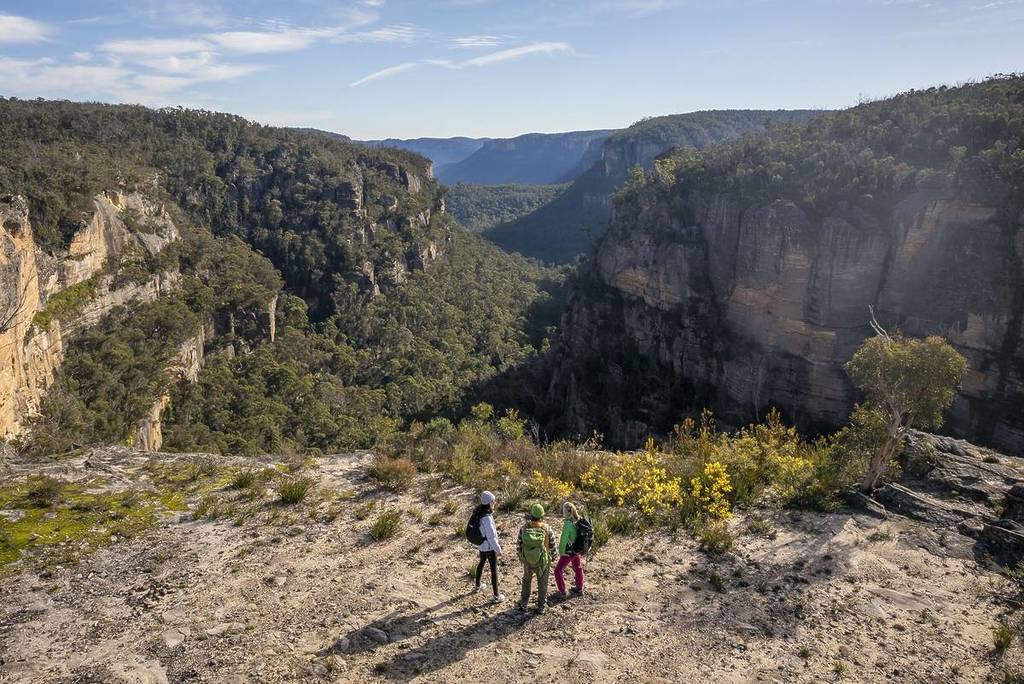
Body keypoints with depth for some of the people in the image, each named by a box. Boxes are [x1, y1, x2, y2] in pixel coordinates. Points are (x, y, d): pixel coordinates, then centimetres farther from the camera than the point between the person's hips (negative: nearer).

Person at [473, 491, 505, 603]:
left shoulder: (479, 513, -6)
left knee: (481, 563, 28)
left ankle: (478, 586, 49)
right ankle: (496, 596, 15)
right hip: (489, 547, -8)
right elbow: (491, 537, -26)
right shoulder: (487, 518, -32)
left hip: (481, 544, 9)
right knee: (494, 570, 5)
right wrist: (498, 550, -15)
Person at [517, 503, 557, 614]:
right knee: (542, 583, 20)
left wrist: (521, 557, 8)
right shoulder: (547, 529, -24)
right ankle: (541, 606, 31)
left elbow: (519, 545, -11)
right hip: (543, 561, -1)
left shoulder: (524, 528, -20)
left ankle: (524, 604, 36)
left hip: (527, 560, 1)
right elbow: (552, 546, -12)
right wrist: (552, 556, 8)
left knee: (526, 580, 26)